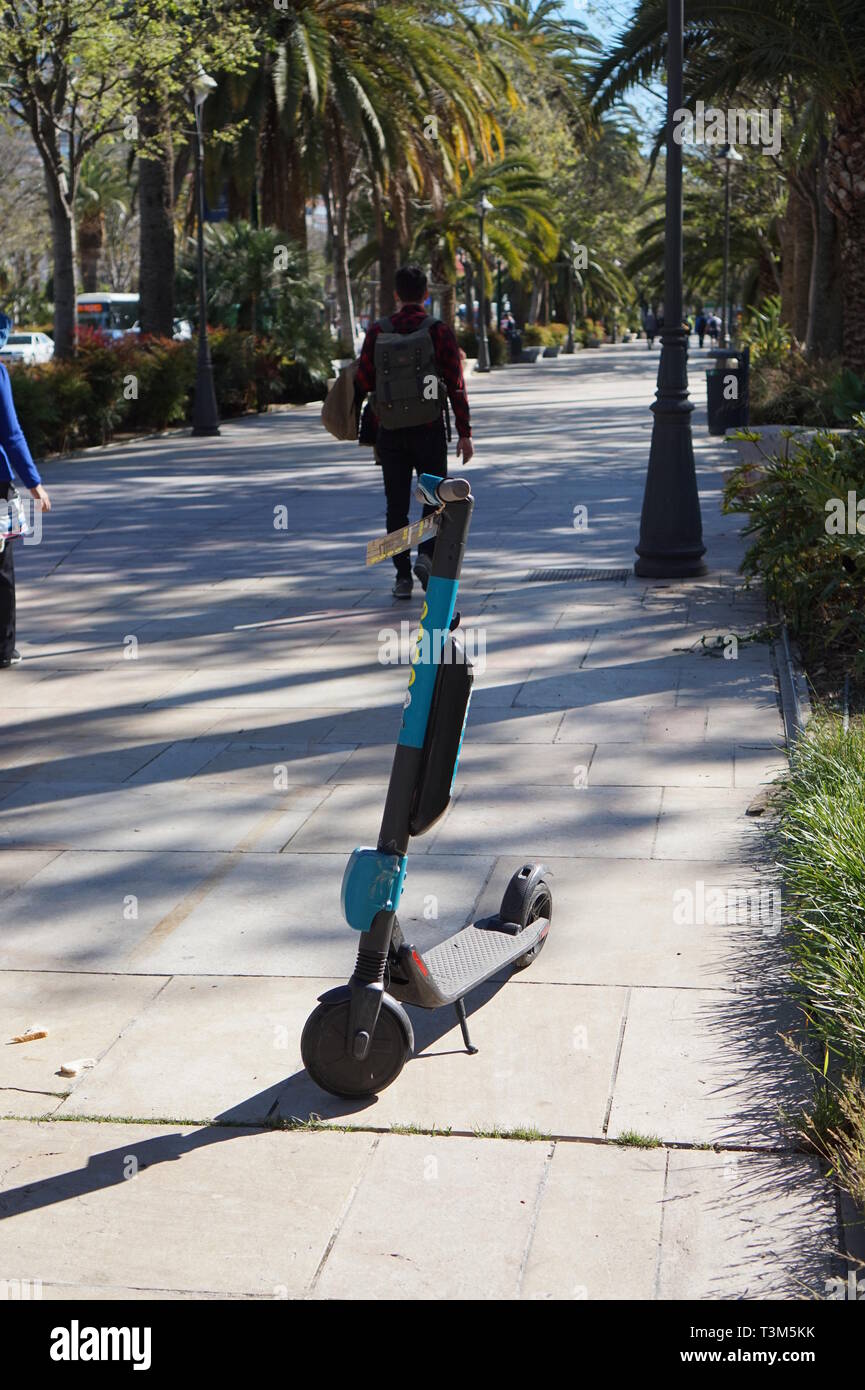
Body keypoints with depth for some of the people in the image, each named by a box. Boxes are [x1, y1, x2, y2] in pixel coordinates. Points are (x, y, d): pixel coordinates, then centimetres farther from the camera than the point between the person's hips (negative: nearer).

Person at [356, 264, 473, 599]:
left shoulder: (378, 331, 0)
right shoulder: (440, 332, -5)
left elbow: (363, 382, -2)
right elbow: (456, 386, -8)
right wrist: (464, 433, -5)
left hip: (390, 431, 2)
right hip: (429, 430, -2)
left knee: (397, 506, 8)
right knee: (435, 498, 12)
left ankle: (402, 576, 6)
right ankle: (426, 555, -11)